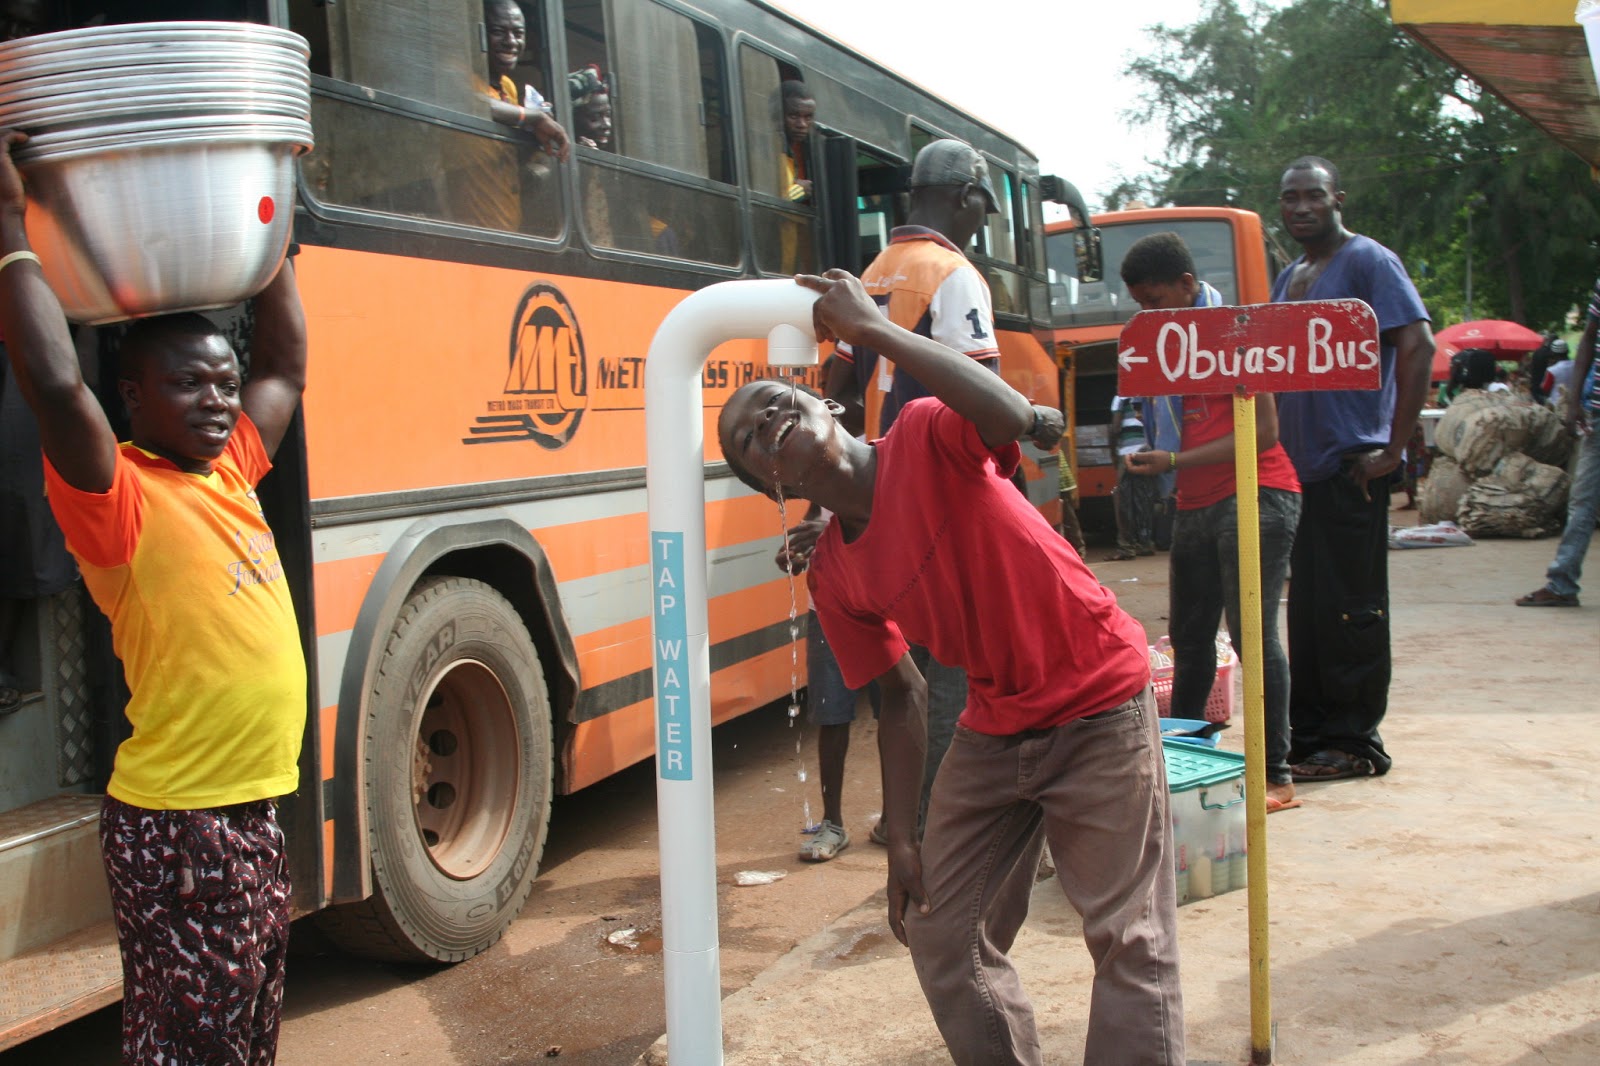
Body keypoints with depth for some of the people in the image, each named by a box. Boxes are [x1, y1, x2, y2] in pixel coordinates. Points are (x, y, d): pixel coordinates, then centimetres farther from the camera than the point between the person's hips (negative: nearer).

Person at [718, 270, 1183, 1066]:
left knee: (1129, 939, -2)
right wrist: (900, 841, 4)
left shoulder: (925, 440, -17)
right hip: (995, 727, 6)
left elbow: (1016, 417, -39)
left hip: (1098, 709, -6)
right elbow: (903, 701, 6)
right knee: (943, 938, 10)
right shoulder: (833, 579, -2)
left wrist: (874, 330, -33)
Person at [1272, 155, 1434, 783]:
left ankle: (1355, 742, 5)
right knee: (1307, 608, 12)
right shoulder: (1289, 278, 18)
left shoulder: (1368, 262, -6)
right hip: (1299, 468, 8)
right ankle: (1308, 732, 20)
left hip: (1352, 466, -8)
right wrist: (1274, 445, 14)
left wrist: (1394, 448, -19)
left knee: (1350, 608, -3)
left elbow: (1418, 347, -16)